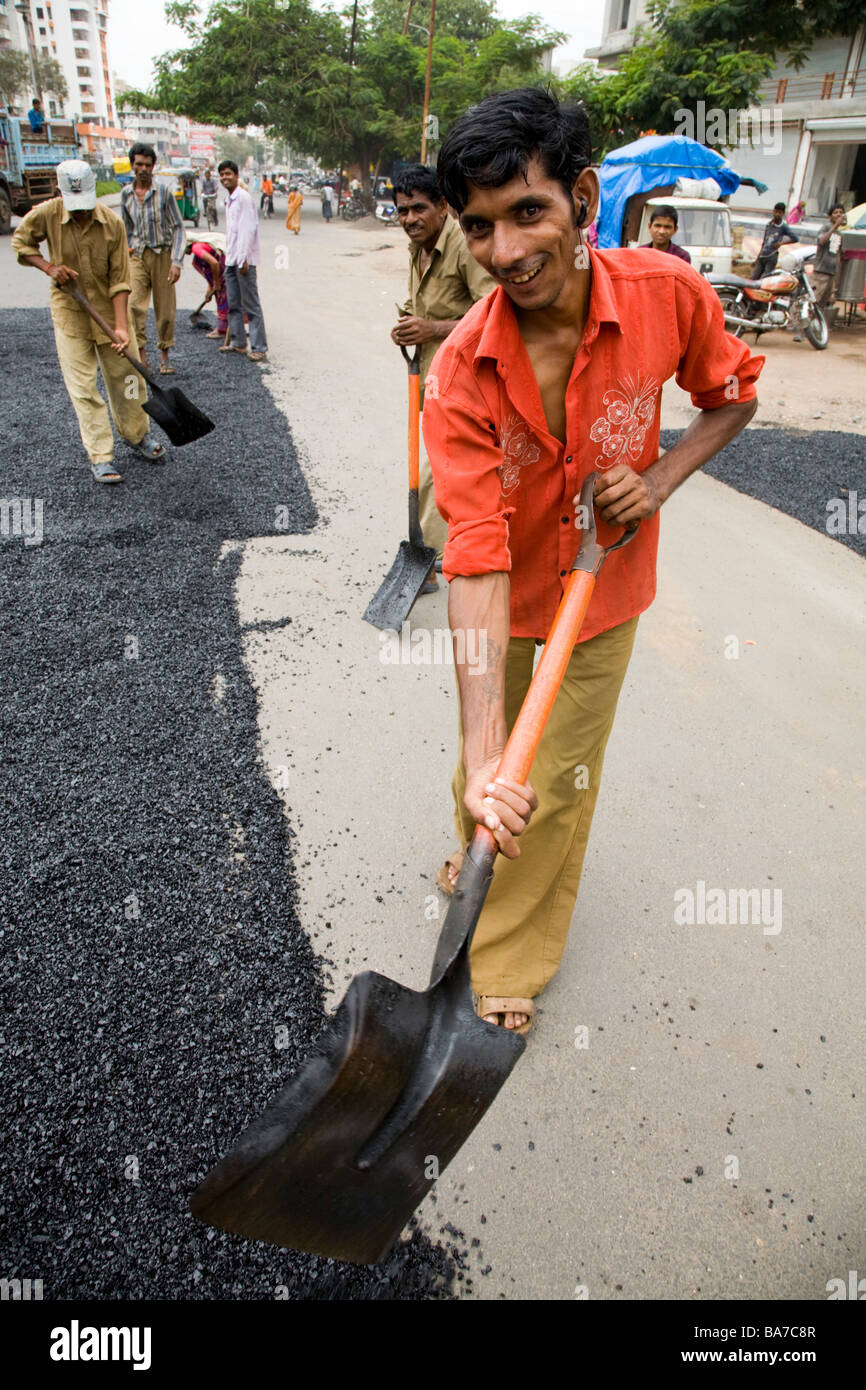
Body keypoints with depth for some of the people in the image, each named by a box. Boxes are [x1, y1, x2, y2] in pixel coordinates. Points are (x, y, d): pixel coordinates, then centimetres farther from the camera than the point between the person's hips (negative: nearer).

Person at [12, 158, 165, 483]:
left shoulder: (113, 222, -10)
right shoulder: (45, 215, -9)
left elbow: (119, 278, -11)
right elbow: (21, 242, 8)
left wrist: (121, 326, -19)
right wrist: (49, 267, -11)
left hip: (109, 310, 1)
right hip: (69, 313, -1)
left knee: (125, 379, 10)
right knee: (82, 387, -3)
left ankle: (137, 436, 33)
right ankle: (100, 458, 2)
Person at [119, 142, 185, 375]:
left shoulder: (164, 191, -3)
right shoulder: (126, 193, 7)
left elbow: (178, 228, -4)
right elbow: (127, 227, 19)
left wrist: (176, 262, -12)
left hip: (162, 254, -2)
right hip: (137, 255, 2)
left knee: (165, 308, 2)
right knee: (135, 304, -15)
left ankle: (164, 356, 16)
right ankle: (141, 355, -16)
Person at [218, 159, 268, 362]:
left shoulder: (243, 197, -9)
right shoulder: (229, 200, 18)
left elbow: (248, 229, -16)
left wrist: (243, 259, -20)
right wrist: (229, 257, 18)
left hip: (244, 260, -9)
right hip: (231, 260, 9)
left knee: (251, 305, -8)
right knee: (234, 304, 11)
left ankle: (259, 348, -7)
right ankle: (238, 342, 20)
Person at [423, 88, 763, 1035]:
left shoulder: (669, 294, -19)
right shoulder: (460, 373, -24)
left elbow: (734, 394, 3)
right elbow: (477, 562, -32)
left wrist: (660, 479, -18)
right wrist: (485, 757, -40)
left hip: (601, 600, 1)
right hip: (501, 606, 0)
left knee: (560, 786, 12)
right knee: (487, 765, 19)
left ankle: (514, 958, 35)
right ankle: (480, 854, 55)